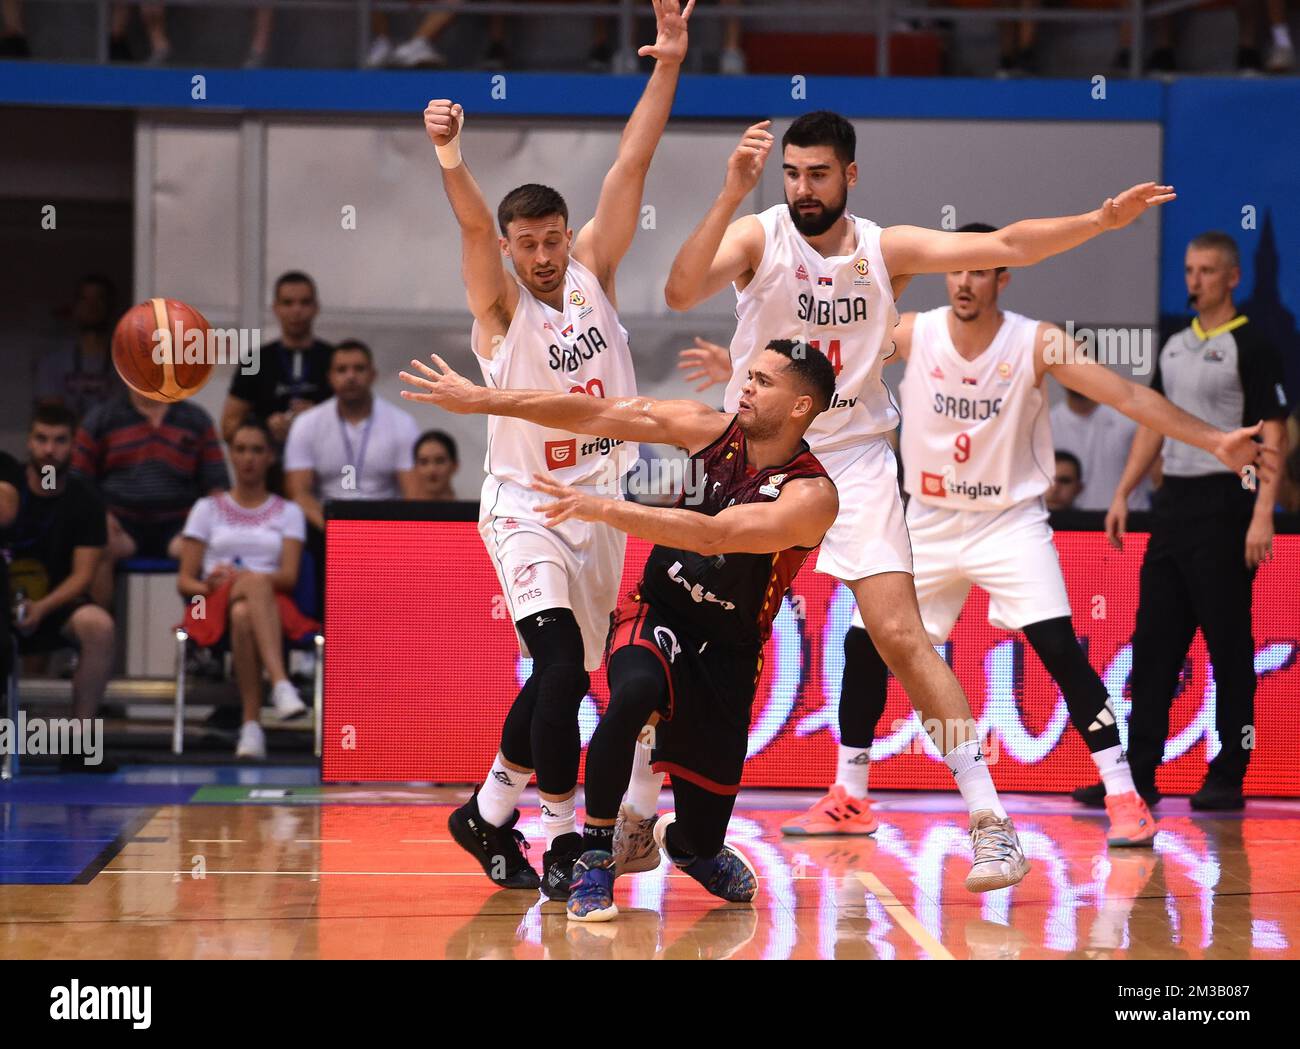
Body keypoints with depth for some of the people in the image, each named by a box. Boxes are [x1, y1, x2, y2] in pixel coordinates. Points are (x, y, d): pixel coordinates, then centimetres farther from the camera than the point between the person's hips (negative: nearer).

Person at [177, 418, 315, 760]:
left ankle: (251, 726, -54)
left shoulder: (288, 513, 19)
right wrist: (206, 586, -12)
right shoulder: (208, 509, 20)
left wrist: (243, 577, -18)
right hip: (215, 607, -1)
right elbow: (184, 580, 12)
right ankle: (280, 684, -60)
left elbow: (289, 576, 2)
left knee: (244, 615, -42)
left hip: (273, 604, 1)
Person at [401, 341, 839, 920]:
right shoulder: (714, 431, -5)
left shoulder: (812, 496, -19)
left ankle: (678, 839, 45)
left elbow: (716, 535, -33)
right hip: (656, 615, 1)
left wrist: (605, 509, -41)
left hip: (727, 654, -1)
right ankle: (594, 856, -24)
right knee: (635, 689, -38)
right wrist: (481, 399, -6)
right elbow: (597, 415, -4)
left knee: (701, 843, 4)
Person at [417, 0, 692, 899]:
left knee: (563, 677, 13)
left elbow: (632, 166, -4)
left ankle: (491, 813, 29)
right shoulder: (499, 307, -8)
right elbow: (475, 224, -28)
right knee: (560, 662, -22)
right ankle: (565, 837, -17)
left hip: (602, 503, 5)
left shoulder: (594, 277, 2)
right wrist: (450, 160, -47)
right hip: (526, 504, -5)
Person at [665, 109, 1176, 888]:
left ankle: (990, 819, -10)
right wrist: (733, 194, -38)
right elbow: (682, 293, -27)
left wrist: (1100, 221, -21)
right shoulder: (758, 237, -9)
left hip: (855, 462, 0)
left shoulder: (886, 249, -3)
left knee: (900, 634, -12)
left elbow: (1003, 247, -9)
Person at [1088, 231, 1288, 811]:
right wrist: (1123, 493, 13)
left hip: (1225, 505, -7)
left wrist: (1262, 514, -20)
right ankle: (1138, 772, 9)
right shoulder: (1174, 346, 15)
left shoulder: (1251, 347, -6)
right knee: (1153, 642, 6)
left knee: (1229, 644, -3)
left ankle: (1228, 777, 2)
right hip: (1173, 503, 7)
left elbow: (1273, 436, -11)